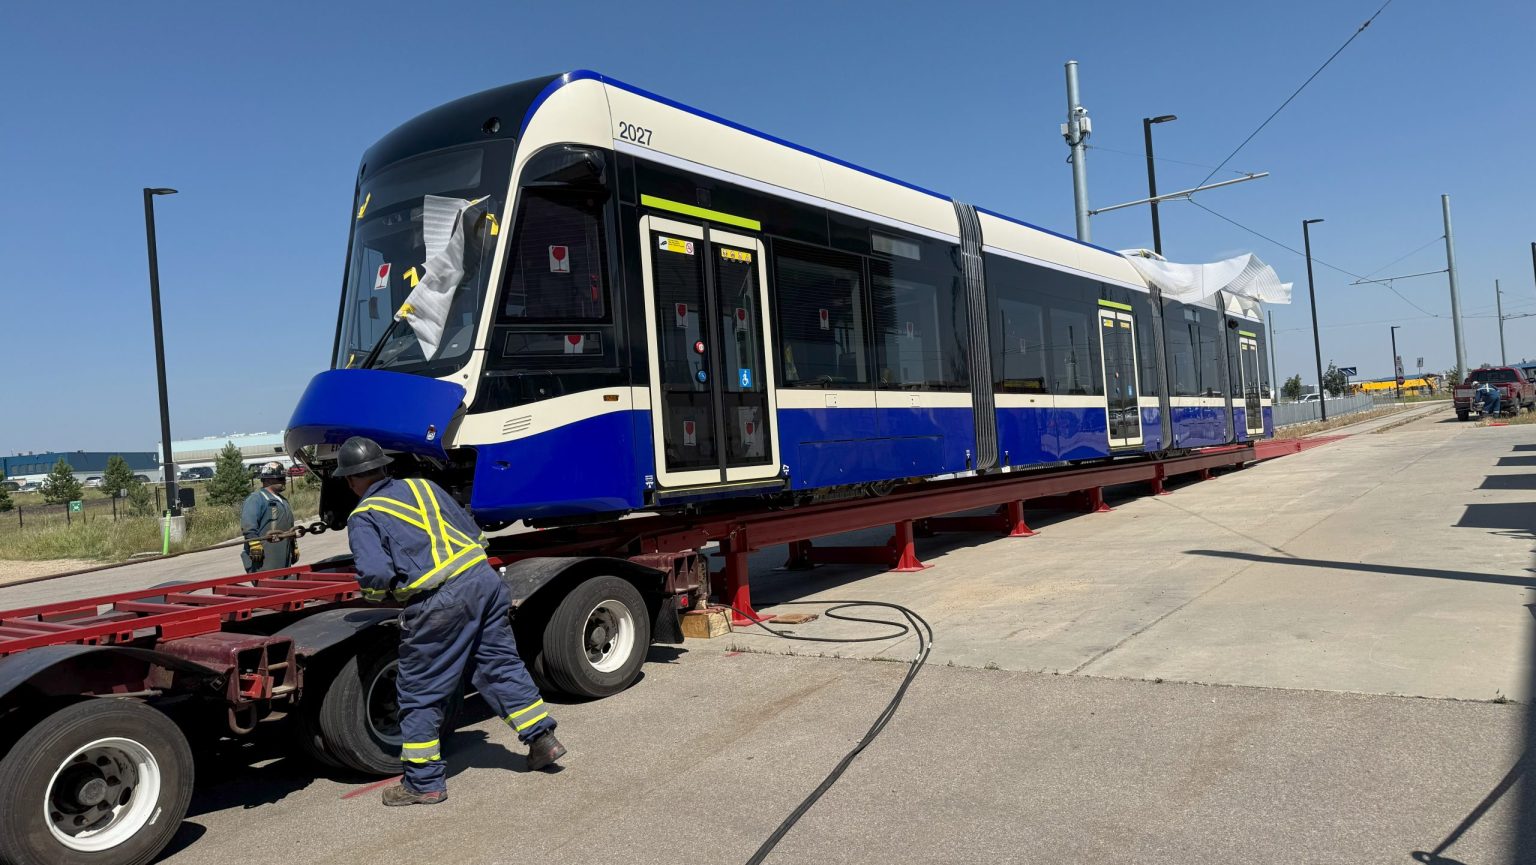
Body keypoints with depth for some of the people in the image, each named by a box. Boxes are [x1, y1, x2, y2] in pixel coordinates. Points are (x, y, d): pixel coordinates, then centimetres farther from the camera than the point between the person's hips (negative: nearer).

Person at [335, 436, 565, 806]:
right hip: (484, 578, 6)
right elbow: (473, 532, 21)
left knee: (420, 693, 9)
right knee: (501, 664, 19)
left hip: (438, 603, -6)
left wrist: (378, 591, 10)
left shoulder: (363, 517, 3)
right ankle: (543, 739, 23)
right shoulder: (421, 485, 19)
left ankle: (424, 782, 18)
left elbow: (376, 575, -12)